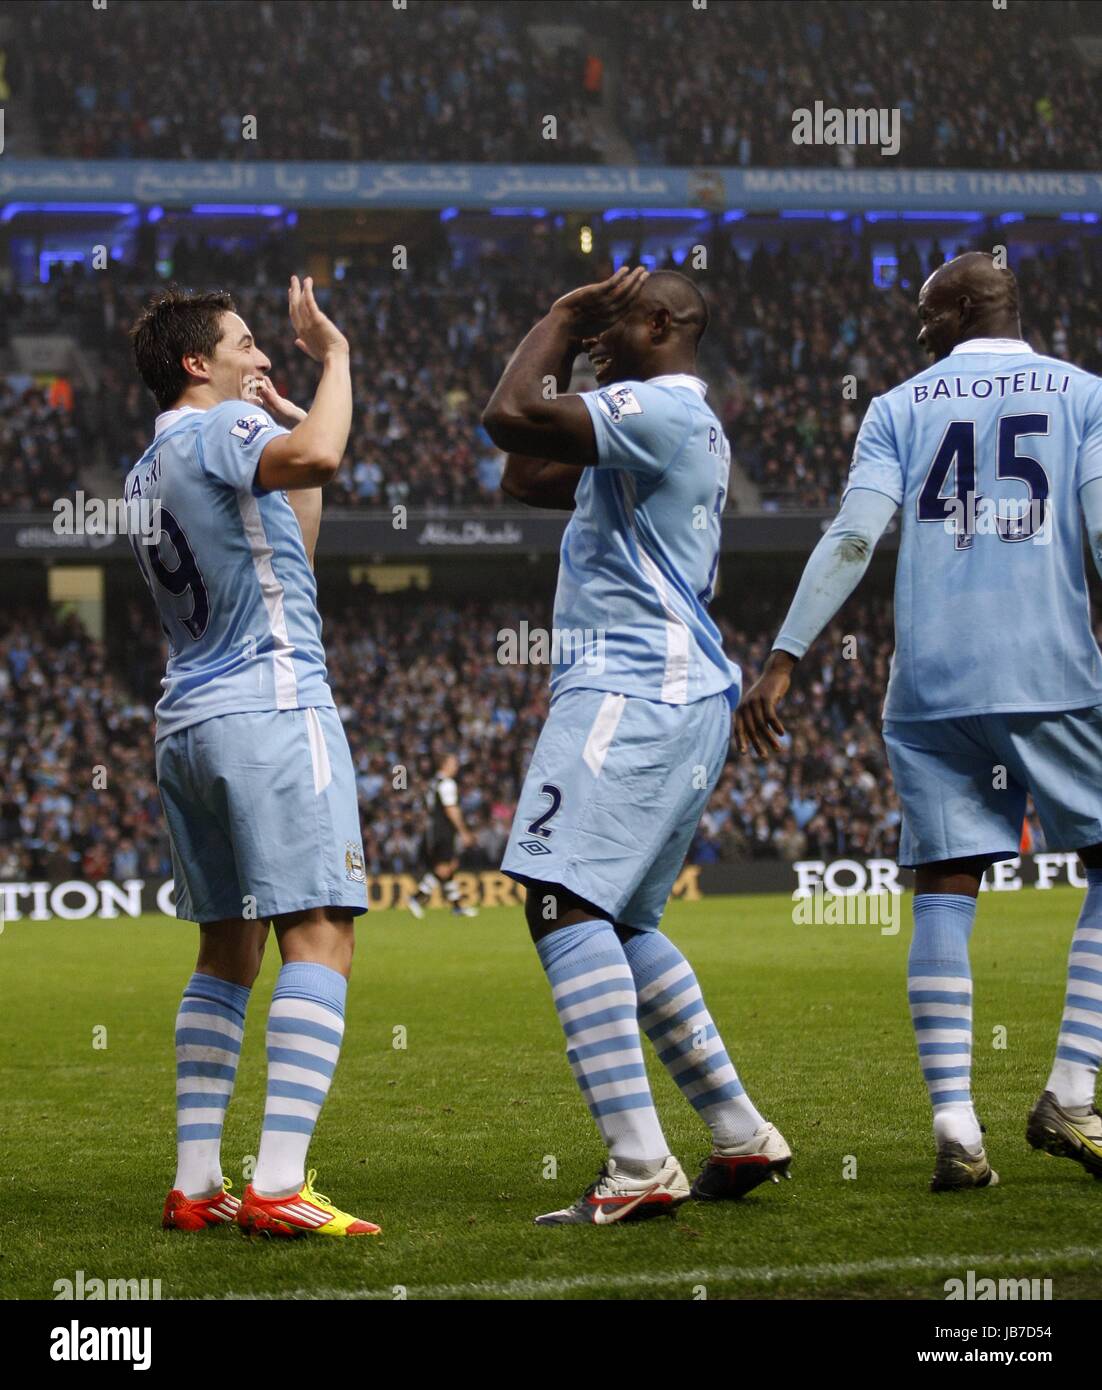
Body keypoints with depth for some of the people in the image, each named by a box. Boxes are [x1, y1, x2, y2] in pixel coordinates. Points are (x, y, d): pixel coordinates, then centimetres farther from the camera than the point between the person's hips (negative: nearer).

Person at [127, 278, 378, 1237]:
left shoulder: (148, 472, 21)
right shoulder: (220, 429, -6)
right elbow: (317, 456, -29)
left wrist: (289, 425, 28)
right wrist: (333, 355, -13)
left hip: (188, 726, 10)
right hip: (271, 710, -10)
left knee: (227, 954, 14)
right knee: (319, 939, -13)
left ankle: (196, 1183, 10)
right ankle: (278, 1185, -23)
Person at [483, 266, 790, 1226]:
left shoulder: (658, 409, -10)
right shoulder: (680, 427, 23)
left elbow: (510, 418, -22)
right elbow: (525, 481, 30)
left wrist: (560, 320, -6)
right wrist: (568, 345, 26)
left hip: (631, 695, -11)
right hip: (684, 699, 11)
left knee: (567, 903, -17)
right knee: (624, 925, 18)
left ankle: (640, 1166, -25)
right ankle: (742, 1137, 21)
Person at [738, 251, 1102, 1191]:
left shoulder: (901, 408, 12)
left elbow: (853, 538, 1)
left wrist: (783, 662, 2)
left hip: (931, 683, 2)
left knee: (944, 893, 3)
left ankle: (956, 1128, -7)